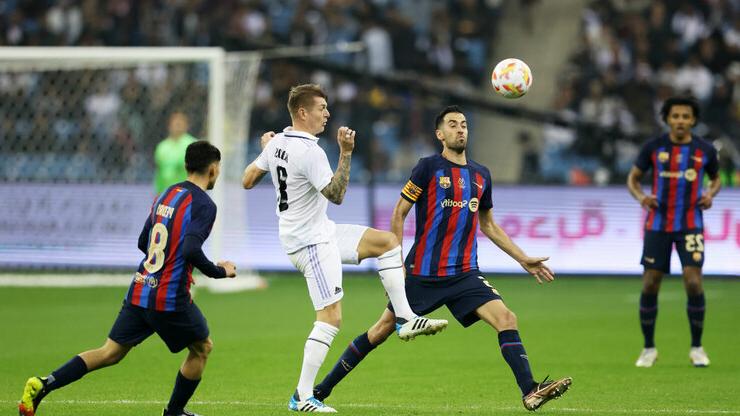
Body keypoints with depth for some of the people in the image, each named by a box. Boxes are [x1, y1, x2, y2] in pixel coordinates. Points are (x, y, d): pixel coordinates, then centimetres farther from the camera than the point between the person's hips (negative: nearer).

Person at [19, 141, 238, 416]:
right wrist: (220, 272, -9)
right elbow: (191, 250, -23)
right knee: (202, 347, 17)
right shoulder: (203, 204, -10)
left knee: (110, 353, 8)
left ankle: (42, 385, -5)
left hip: (139, 290, 7)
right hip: (171, 299, -7)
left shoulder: (166, 195, 14)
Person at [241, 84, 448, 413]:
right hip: (311, 242, -10)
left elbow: (247, 181, 14)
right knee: (331, 317, -11)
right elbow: (336, 195, -25)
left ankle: (405, 319, 9)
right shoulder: (309, 151, -23)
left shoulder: (276, 142, 5)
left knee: (387, 241, 12)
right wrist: (346, 154, -29)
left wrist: (265, 149, 29)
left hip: (321, 232, 10)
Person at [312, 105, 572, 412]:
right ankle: (322, 389, 15)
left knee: (506, 319, -16)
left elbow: (488, 226, 23)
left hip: (464, 273, 4)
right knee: (383, 329, 2)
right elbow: (399, 214, -3)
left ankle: (530, 393, -20)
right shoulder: (429, 167, -4)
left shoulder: (481, 175, 12)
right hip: (422, 272, -4)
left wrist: (523, 259, 19)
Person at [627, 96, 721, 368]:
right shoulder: (654, 147, -2)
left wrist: (710, 194, -5)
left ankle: (697, 348, 3)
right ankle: (649, 348, 14)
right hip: (657, 225, 1)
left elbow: (715, 178, 17)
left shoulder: (705, 150, 0)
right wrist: (640, 197, -12)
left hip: (690, 225, -1)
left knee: (693, 282, -13)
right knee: (650, 286, -2)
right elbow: (633, 177, 8)